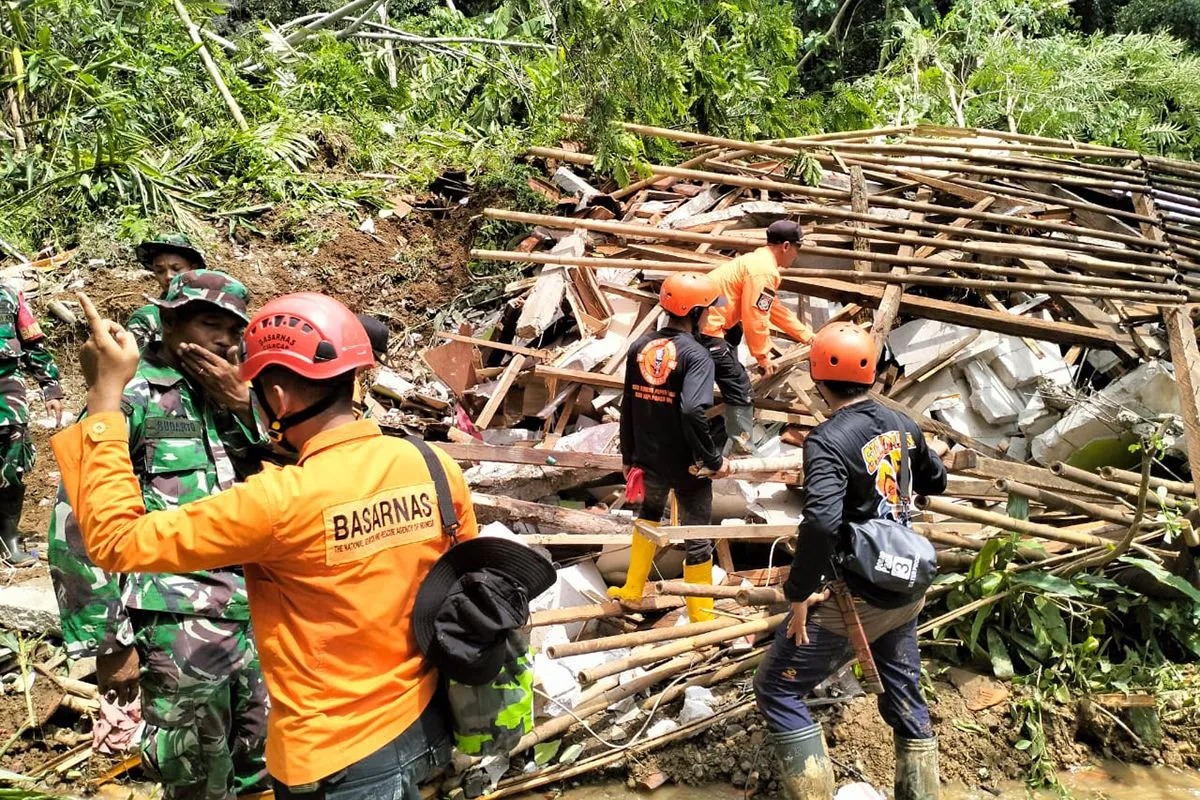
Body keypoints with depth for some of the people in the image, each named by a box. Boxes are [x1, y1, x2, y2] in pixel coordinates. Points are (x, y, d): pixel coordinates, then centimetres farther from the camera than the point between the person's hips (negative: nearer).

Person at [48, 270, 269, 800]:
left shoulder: (232, 395, 11)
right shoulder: (130, 399, -7)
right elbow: (78, 528, -8)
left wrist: (246, 404, -7)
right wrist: (108, 642, -9)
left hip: (259, 617, 6)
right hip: (181, 630, -6)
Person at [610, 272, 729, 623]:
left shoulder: (640, 346, -1)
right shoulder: (695, 354, -19)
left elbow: (628, 406, 6)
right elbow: (693, 411, -34)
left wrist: (628, 455, 16)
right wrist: (714, 460, -23)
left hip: (648, 459, 6)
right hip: (687, 465, -6)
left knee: (649, 513, 31)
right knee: (698, 538, 11)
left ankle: (632, 590, 42)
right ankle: (701, 617, 24)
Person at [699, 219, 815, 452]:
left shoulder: (759, 261, 18)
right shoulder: (764, 271, -15)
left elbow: (775, 309, 26)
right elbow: (755, 319, -17)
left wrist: (806, 335, 30)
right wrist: (763, 357, -4)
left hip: (699, 317, 11)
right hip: (706, 326, -11)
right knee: (738, 383, -7)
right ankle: (743, 449, -3)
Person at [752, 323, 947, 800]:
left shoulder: (828, 440, -21)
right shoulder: (903, 425, 2)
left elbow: (821, 522, -35)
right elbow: (935, 482, 20)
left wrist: (799, 593, -24)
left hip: (854, 597, -7)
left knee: (776, 692, 5)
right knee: (905, 699, 22)